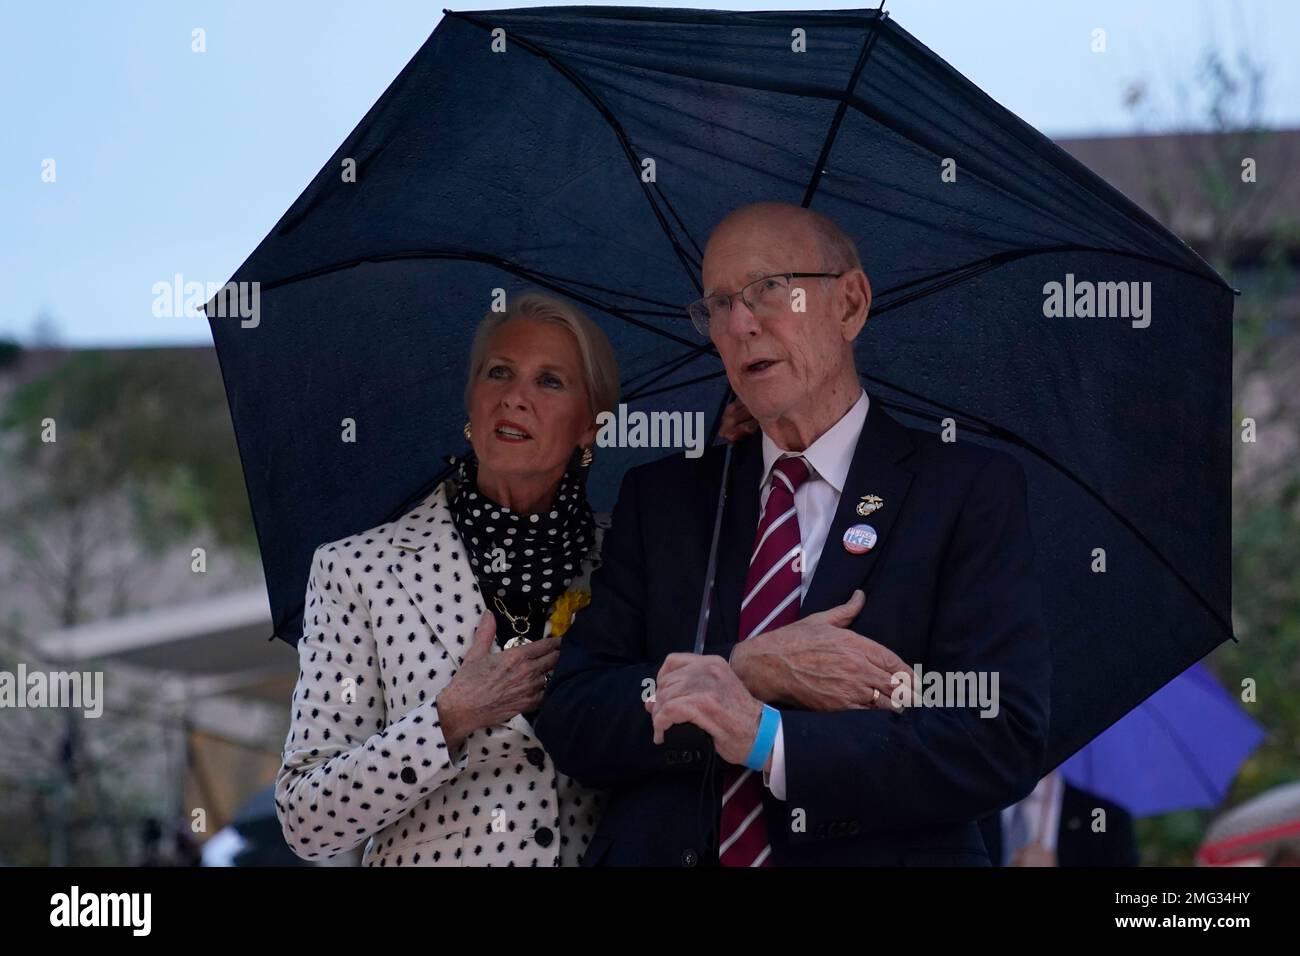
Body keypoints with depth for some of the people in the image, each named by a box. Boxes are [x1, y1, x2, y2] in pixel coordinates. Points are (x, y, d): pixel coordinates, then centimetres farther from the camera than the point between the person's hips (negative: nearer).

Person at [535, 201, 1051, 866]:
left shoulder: (973, 492, -4)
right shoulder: (658, 498, 6)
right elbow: (569, 727, -2)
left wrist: (768, 738, -21)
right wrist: (752, 671, -16)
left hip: (869, 858, -2)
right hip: (664, 856, 2)